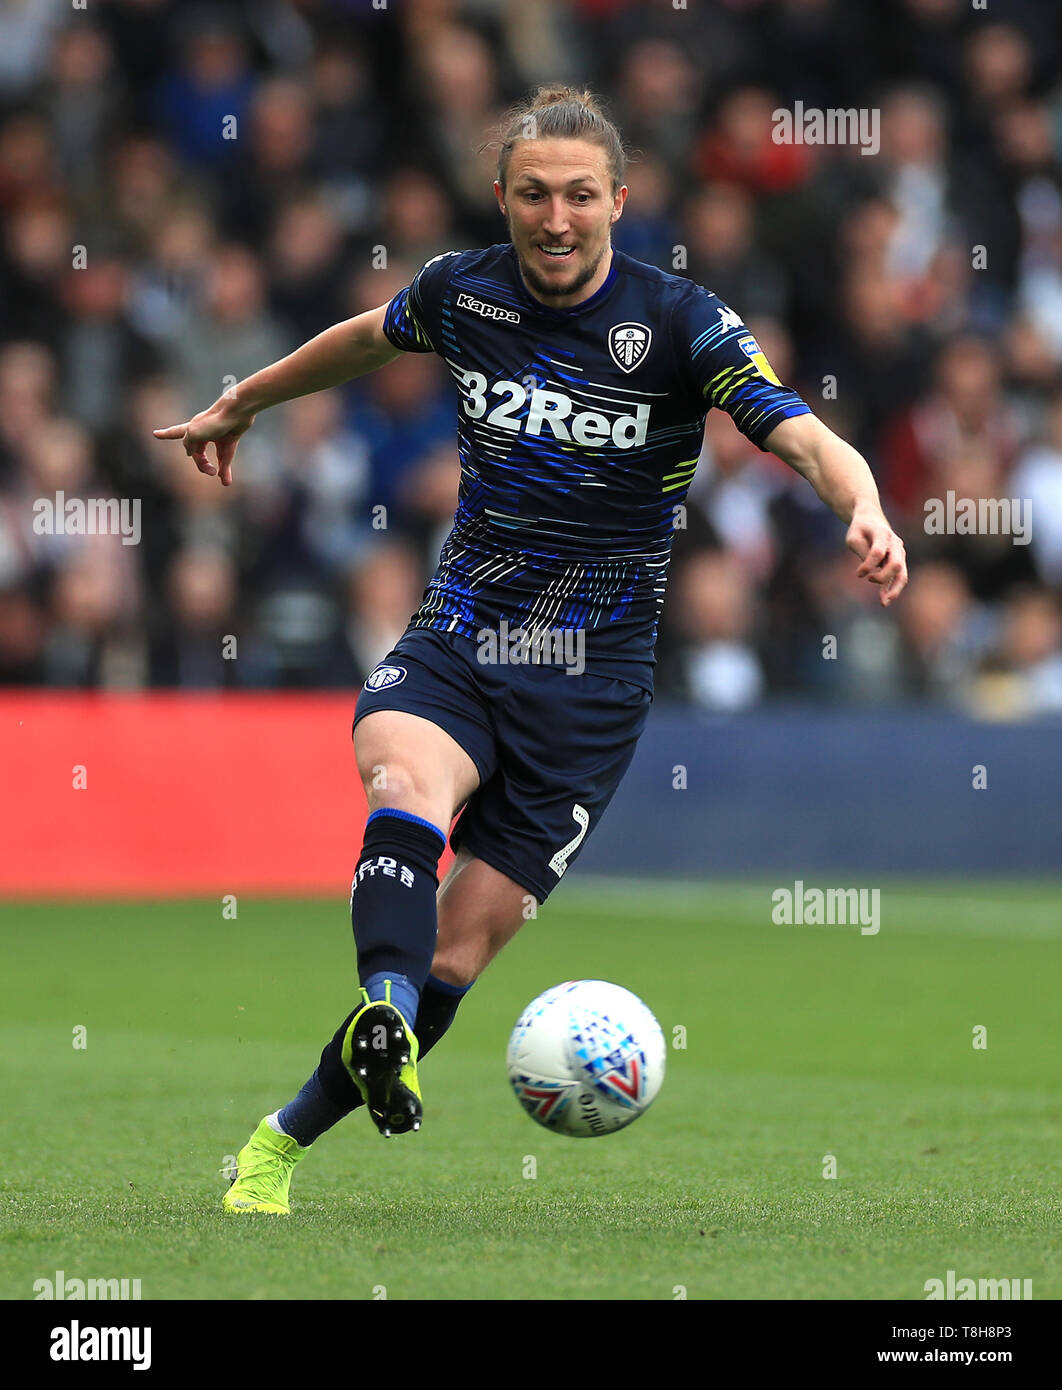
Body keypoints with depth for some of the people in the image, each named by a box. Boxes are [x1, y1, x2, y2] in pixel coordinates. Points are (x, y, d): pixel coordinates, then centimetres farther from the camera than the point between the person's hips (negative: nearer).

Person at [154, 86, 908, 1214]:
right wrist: (239, 405, 37)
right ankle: (386, 1026, -56)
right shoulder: (462, 290, 1)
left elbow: (809, 442, -19)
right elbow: (366, 337, 24)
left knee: (458, 954, -4)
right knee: (411, 784, -34)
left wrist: (865, 511, -41)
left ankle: (284, 1142, 13)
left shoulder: (681, 323, -9)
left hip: (591, 677, -2)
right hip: (451, 645, 2)